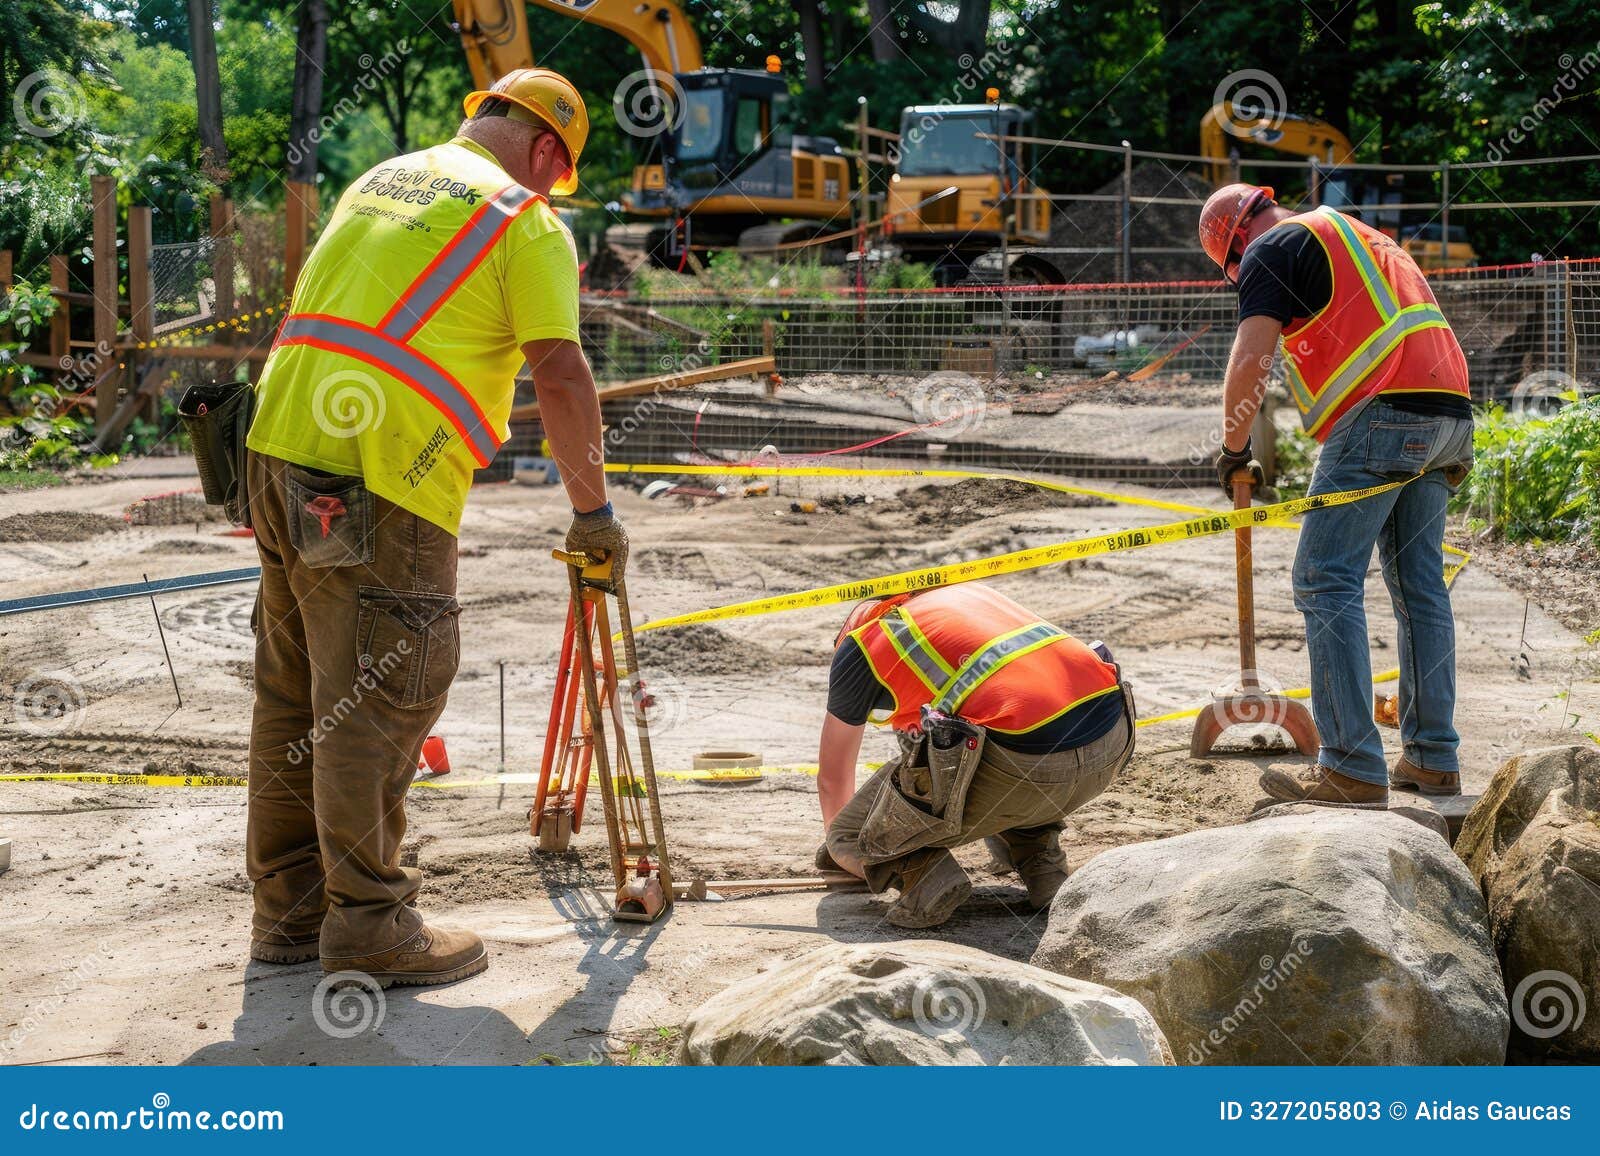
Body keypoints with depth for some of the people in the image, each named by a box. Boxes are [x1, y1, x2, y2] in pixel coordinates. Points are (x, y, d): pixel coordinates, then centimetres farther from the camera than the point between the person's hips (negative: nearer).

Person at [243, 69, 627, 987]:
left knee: (298, 691, 14)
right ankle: (369, 924, 4)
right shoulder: (526, 220, -2)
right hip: (377, 481, -9)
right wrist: (594, 509, 1)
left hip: (282, 447, 9)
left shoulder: (382, 180, 22)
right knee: (379, 702, -2)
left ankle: (291, 908, 24)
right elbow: (560, 374, -7)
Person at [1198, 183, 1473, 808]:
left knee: (1326, 583, -6)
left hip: (1380, 414, -8)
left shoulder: (1273, 247, 3)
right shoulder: (1365, 238, 30)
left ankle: (1354, 768, -11)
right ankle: (1433, 759, 14)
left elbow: (1250, 361, -8)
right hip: (1449, 410, 9)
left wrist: (1232, 448, 5)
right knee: (1420, 586, 12)